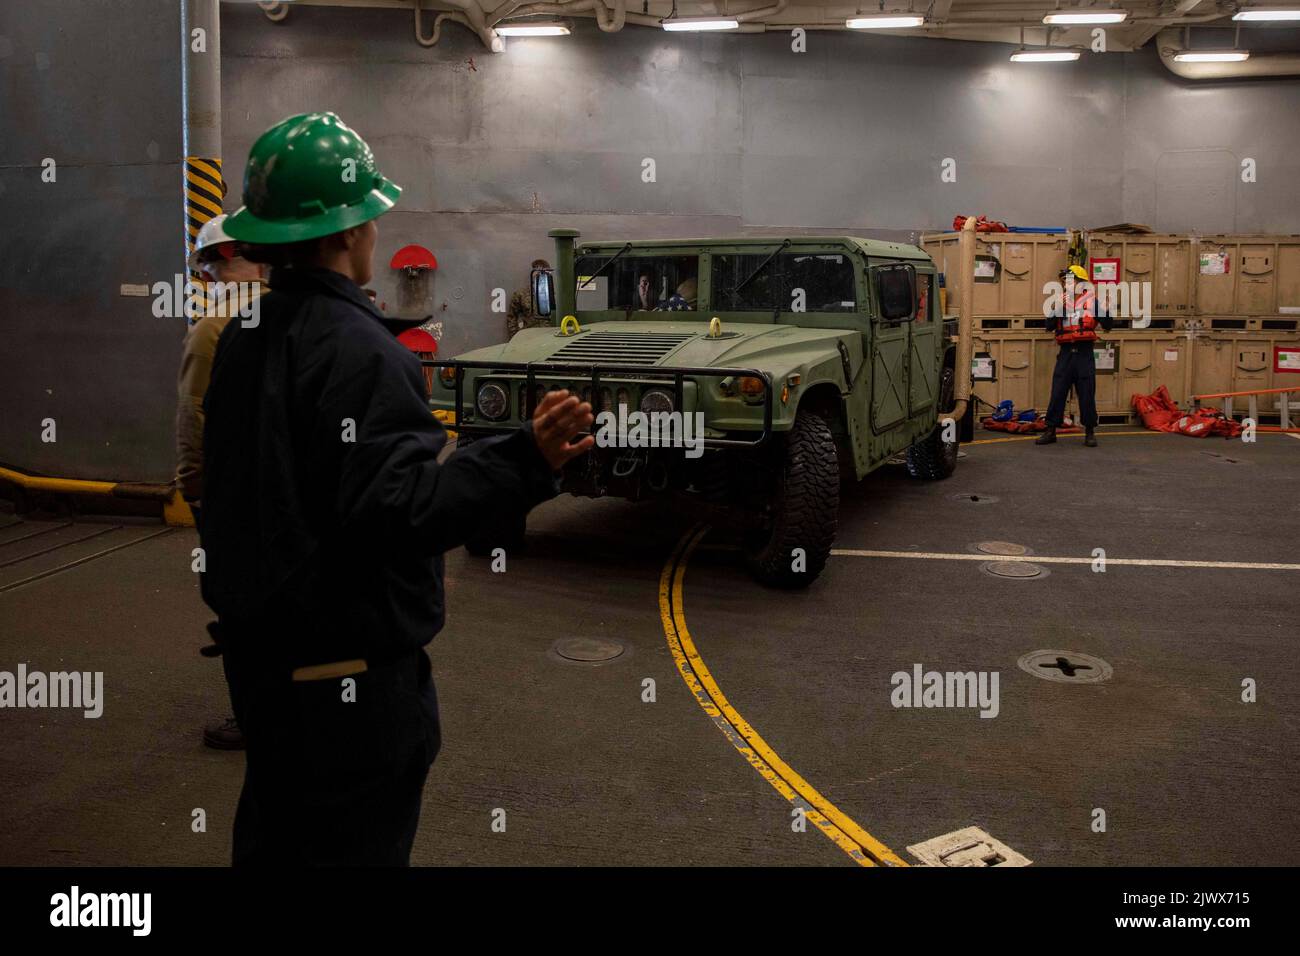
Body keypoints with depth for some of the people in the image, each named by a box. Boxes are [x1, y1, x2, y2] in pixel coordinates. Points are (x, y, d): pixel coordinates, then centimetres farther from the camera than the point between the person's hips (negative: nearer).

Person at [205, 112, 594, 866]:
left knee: (275, 836, 24)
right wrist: (524, 462, -35)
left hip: (261, 648, 9)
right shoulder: (358, 351, -22)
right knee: (355, 844, 6)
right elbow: (396, 509, -29)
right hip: (348, 670, -9)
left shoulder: (246, 339, 7)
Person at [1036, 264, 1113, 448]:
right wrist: (1058, 308, -12)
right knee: (1058, 393, 2)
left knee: (1087, 394, 3)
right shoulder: (1060, 301, 10)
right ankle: (1050, 431, 9)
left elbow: (1107, 326, 0)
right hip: (1066, 352, 2)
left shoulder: (1091, 300, 2)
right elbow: (1049, 326, 0)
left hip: (1084, 352, -2)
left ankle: (1090, 432, 13)